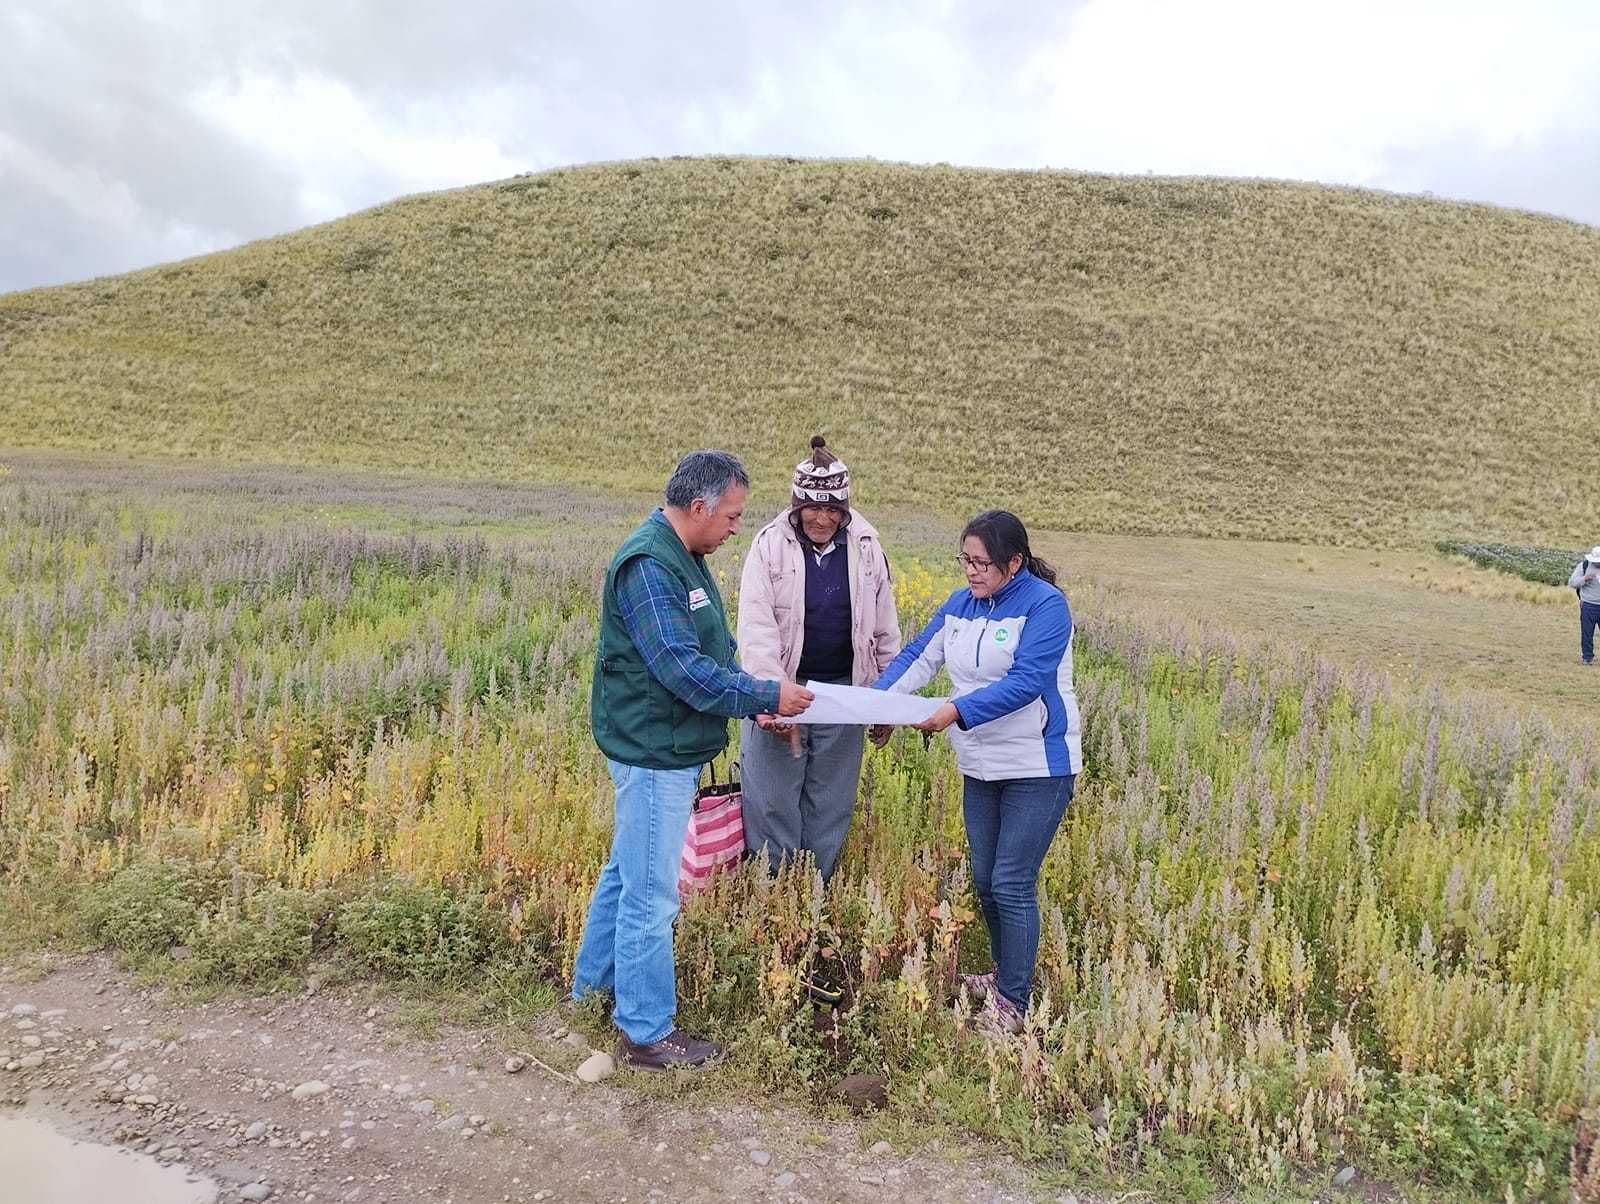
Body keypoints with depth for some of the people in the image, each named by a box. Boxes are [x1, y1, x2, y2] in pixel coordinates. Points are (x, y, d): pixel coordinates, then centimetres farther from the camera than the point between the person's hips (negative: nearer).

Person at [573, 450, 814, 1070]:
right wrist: (768, 696, -20)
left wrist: (759, 695, 3)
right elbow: (684, 670, -26)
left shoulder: (684, 559, 11)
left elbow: (714, 651, 17)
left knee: (627, 873, 22)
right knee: (651, 895, 1)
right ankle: (648, 1033, 15)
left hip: (670, 751, 11)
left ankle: (593, 986, 39)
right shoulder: (647, 566, -21)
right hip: (654, 755, -11)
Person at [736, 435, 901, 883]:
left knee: (831, 804, 11)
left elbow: (884, 630, 10)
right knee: (773, 801, 3)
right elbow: (756, 626, -15)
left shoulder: (866, 547, 1)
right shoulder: (770, 544, -8)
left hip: (843, 692, 2)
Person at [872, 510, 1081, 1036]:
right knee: (983, 880, 15)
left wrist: (957, 711, -33)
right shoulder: (960, 603, 6)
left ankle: (1013, 1004, 8)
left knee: (1011, 886, -6)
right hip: (980, 767, 7)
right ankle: (1006, 976, 35)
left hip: (1037, 769, -7)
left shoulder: (1044, 605, -15)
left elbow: (1026, 682, -24)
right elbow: (918, 656, 2)